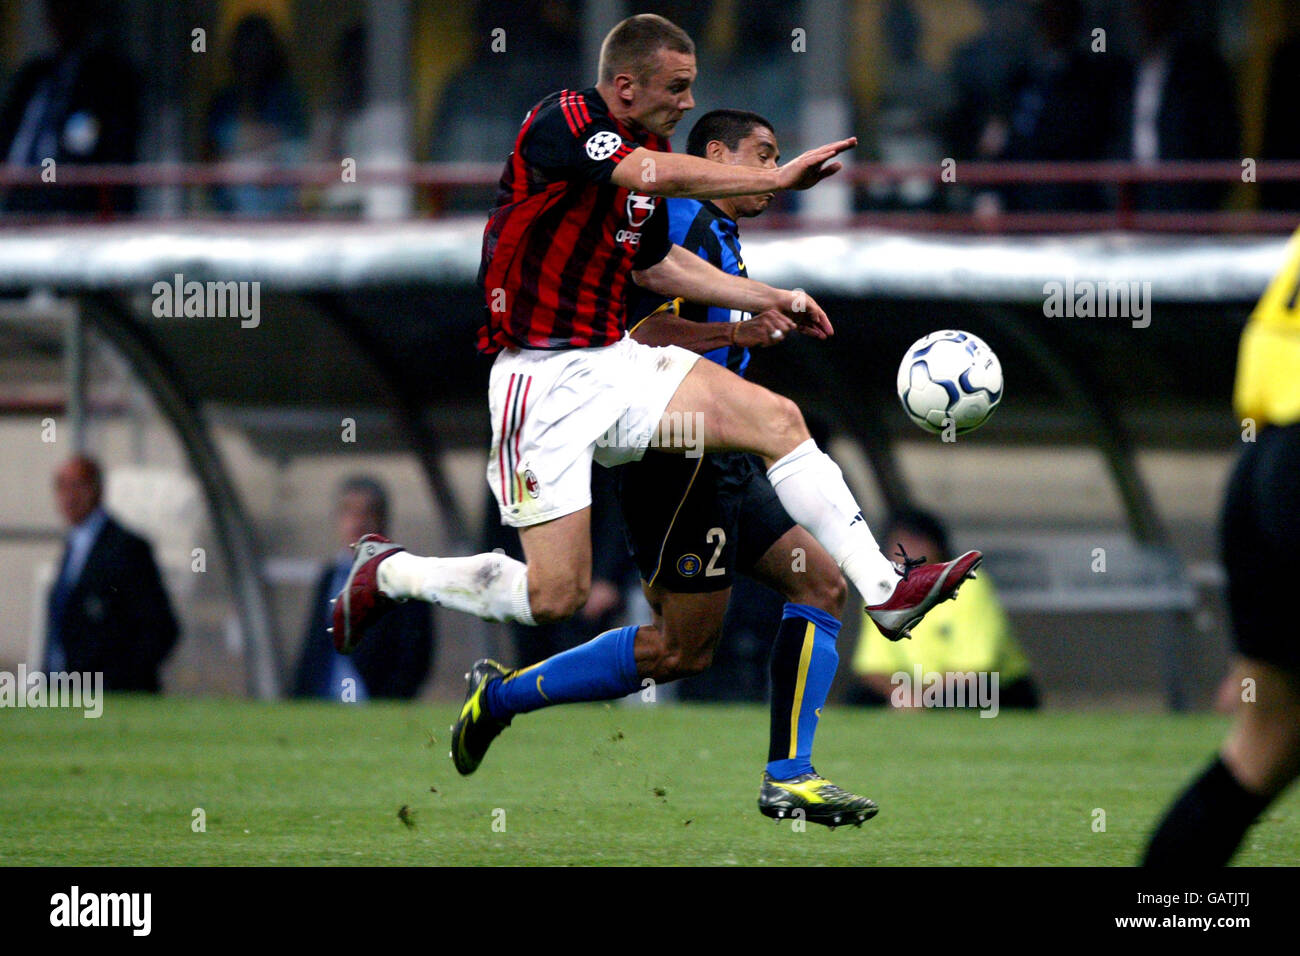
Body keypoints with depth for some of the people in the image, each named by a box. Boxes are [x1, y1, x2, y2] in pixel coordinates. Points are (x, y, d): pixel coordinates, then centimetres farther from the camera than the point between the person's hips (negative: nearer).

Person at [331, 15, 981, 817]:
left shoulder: (645, 148, 11)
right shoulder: (563, 122, -16)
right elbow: (653, 175, -34)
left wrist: (769, 299, 21)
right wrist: (777, 179, -34)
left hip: (616, 362, 8)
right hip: (545, 381, -8)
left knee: (777, 421, -8)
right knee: (556, 594, -9)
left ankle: (885, 589, -9)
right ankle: (387, 574, 14)